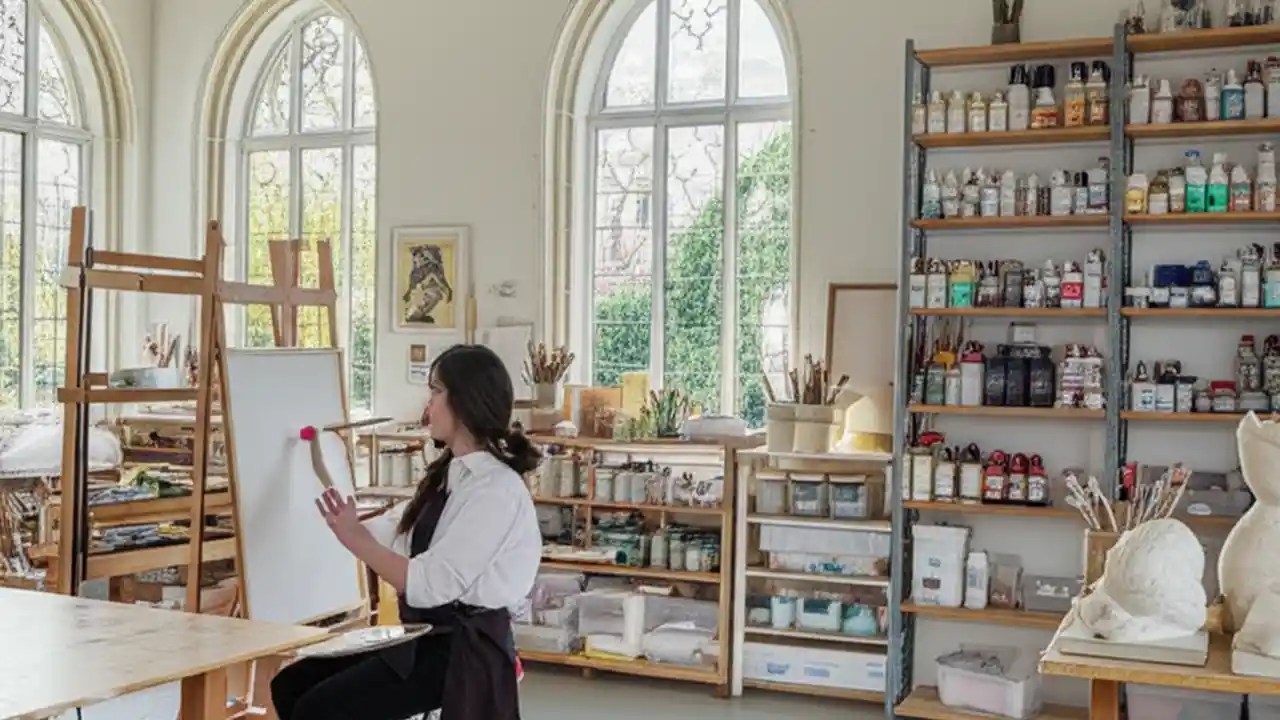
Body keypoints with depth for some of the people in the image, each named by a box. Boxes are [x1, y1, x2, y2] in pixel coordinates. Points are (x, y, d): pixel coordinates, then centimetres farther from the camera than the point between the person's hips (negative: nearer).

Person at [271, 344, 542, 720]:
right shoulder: (450, 475, 12)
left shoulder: (496, 489, -18)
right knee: (292, 685, 2)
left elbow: (429, 585, -22)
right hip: (424, 636, 9)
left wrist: (355, 540, -17)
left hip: (464, 650, -9)